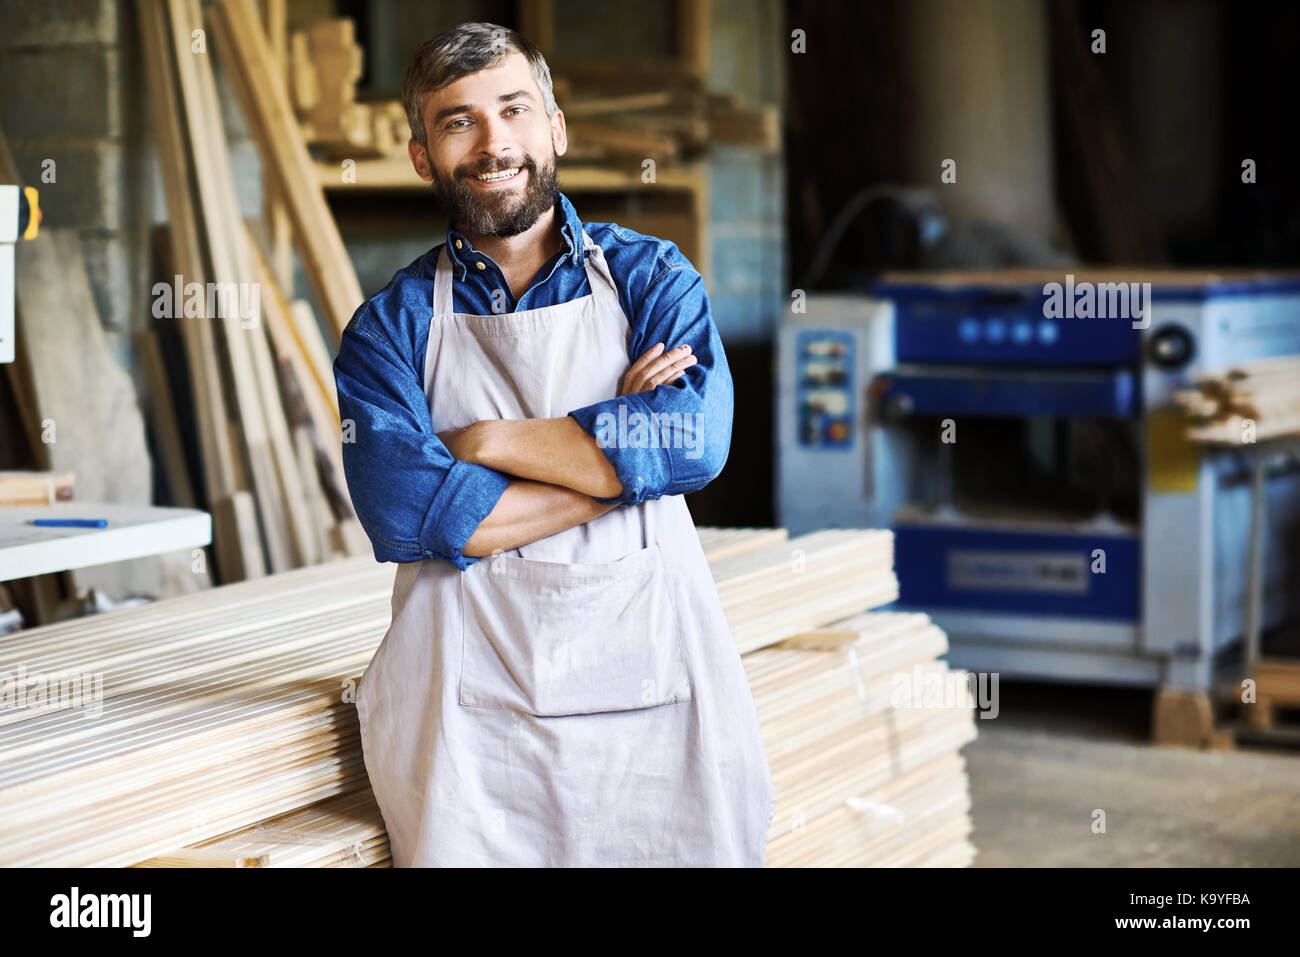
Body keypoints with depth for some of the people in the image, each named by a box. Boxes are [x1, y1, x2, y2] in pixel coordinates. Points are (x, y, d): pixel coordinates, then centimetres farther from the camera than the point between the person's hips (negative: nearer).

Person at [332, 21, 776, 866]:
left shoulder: (650, 279, 8)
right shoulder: (392, 326, 6)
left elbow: (695, 438, -11)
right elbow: (404, 514, -11)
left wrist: (488, 442, -8)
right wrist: (616, 456, -9)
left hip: (652, 676, 1)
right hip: (475, 706, -1)